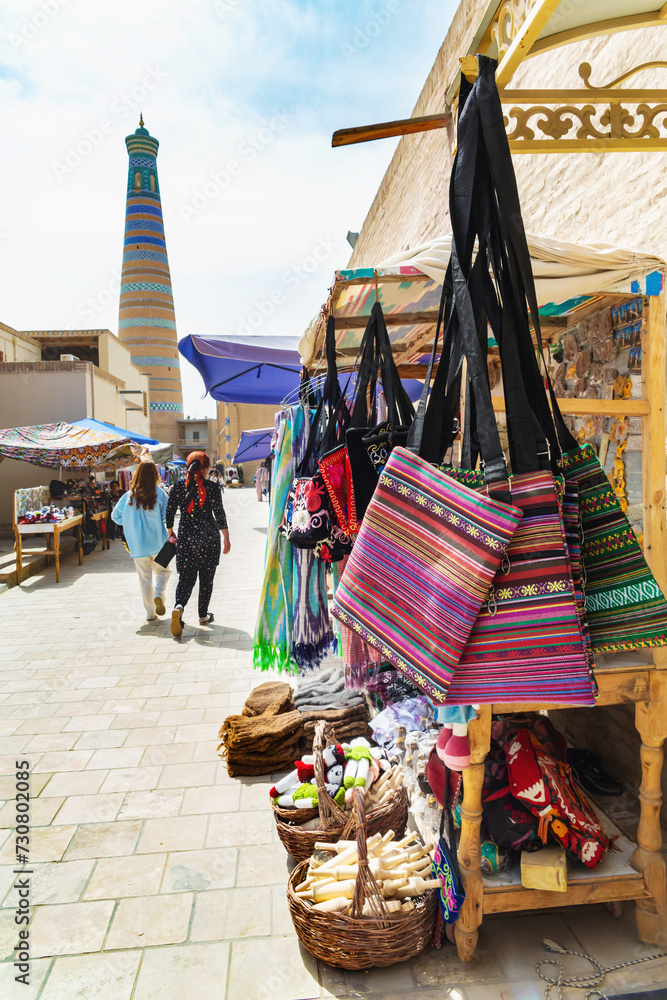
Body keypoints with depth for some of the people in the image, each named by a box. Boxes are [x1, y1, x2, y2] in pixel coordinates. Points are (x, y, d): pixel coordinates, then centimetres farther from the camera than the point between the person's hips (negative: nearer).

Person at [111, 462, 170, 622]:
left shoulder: (128, 496, 0)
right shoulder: (159, 493, -7)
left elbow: (115, 516, 7)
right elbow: (168, 514, -8)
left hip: (137, 544, 2)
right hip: (157, 542, -2)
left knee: (144, 578, 10)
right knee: (162, 571, 16)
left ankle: (150, 613, 13)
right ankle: (159, 594, -11)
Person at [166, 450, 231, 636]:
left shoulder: (179, 485, 1)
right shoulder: (212, 487, -8)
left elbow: (169, 511, 4)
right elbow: (220, 514, -8)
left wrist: (170, 533, 18)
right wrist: (226, 538, -1)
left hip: (185, 537, 2)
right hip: (208, 537, -2)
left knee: (186, 577, 8)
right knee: (206, 577, 11)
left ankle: (179, 606, -19)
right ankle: (203, 615, 20)